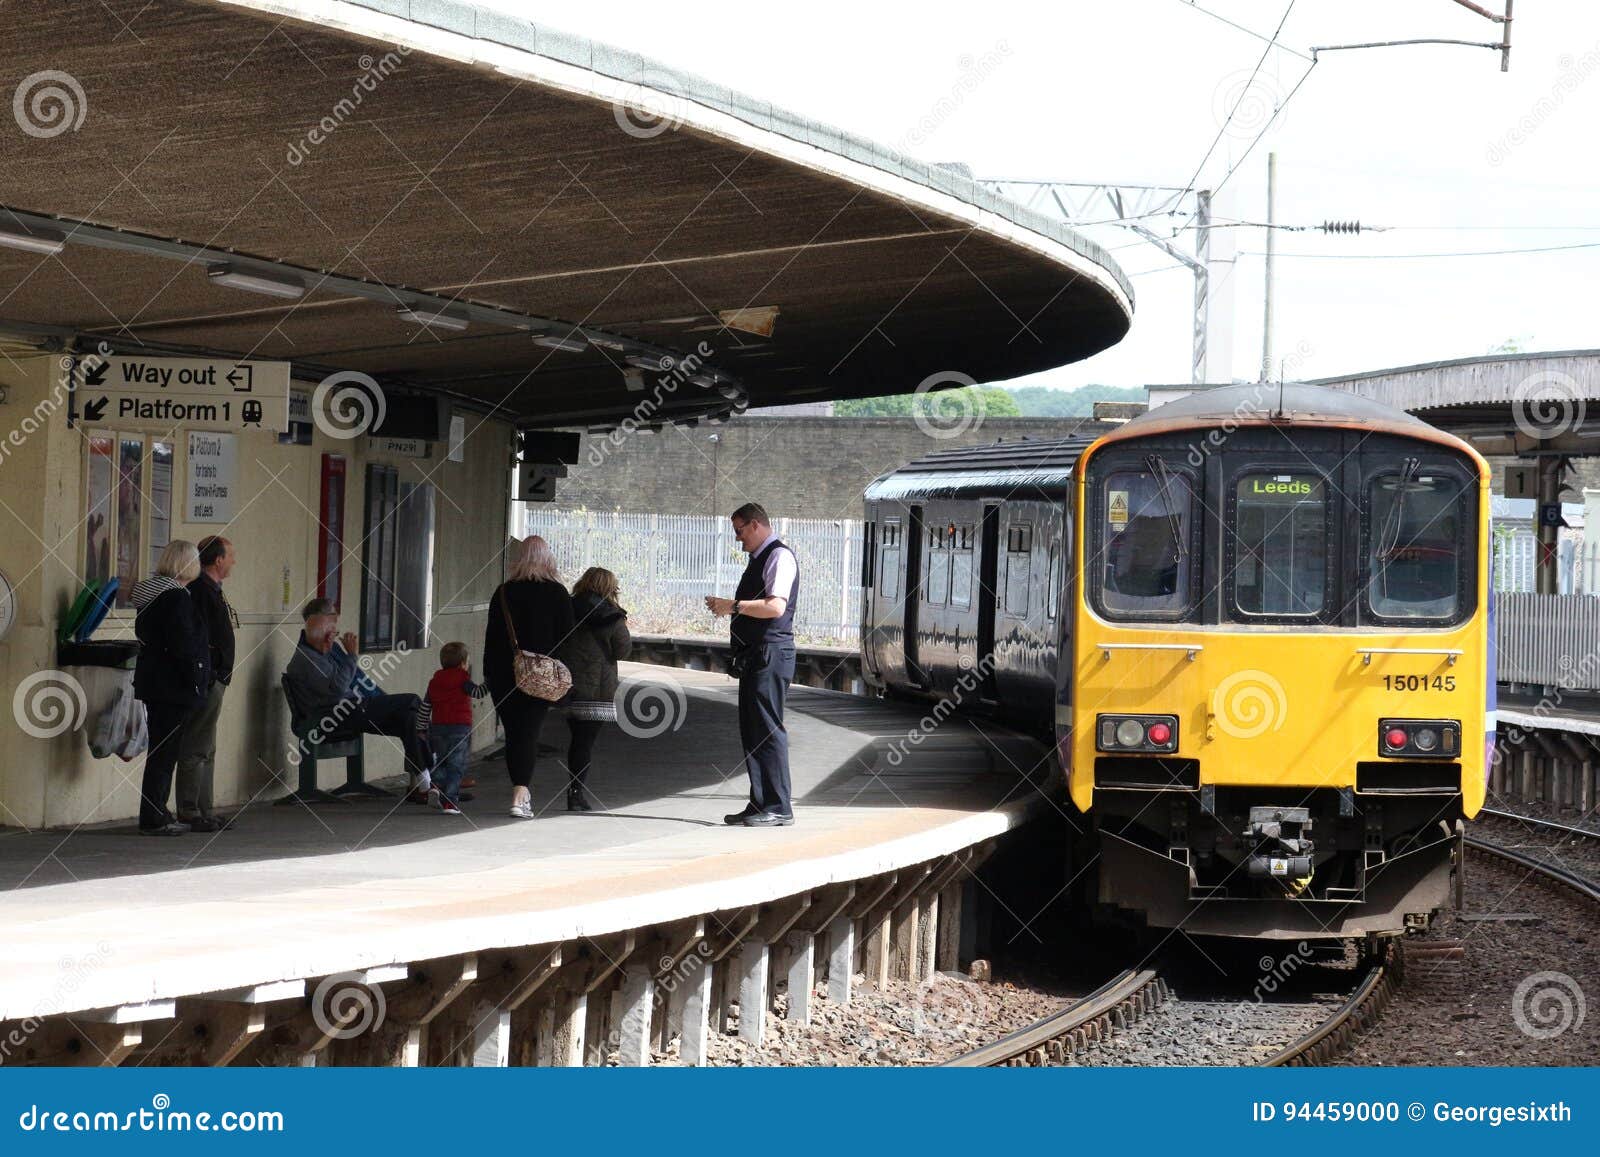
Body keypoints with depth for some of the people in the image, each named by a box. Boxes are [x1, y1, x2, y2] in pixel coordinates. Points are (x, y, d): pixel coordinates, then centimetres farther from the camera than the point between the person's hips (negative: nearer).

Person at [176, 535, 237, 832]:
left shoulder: (211, 591, 17)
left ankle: (203, 811, 20)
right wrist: (210, 678, -23)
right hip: (207, 681, -11)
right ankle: (189, 813, -6)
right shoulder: (202, 591, -16)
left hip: (213, 679, 11)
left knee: (206, 750, 14)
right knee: (197, 749, -8)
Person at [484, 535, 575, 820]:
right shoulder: (557, 593, -1)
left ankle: (522, 790, 19)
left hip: (505, 676, 2)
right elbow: (566, 636, -2)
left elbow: (491, 636, 5)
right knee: (529, 732, -5)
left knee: (513, 733, 12)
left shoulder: (504, 592, 3)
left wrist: (489, 676, 11)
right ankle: (521, 795, -17)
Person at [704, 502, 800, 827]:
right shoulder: (759, 560, 20)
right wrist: (726, 607, 17)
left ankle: (779, 808, -8)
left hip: (771, 655, -10)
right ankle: (759, 804, 16)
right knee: (751, 732, 11)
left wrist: (733, 605, -18)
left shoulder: (779, 557, -10)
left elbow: (775, 607, -23)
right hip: (754, 656, 10)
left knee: (768, 730, -10)